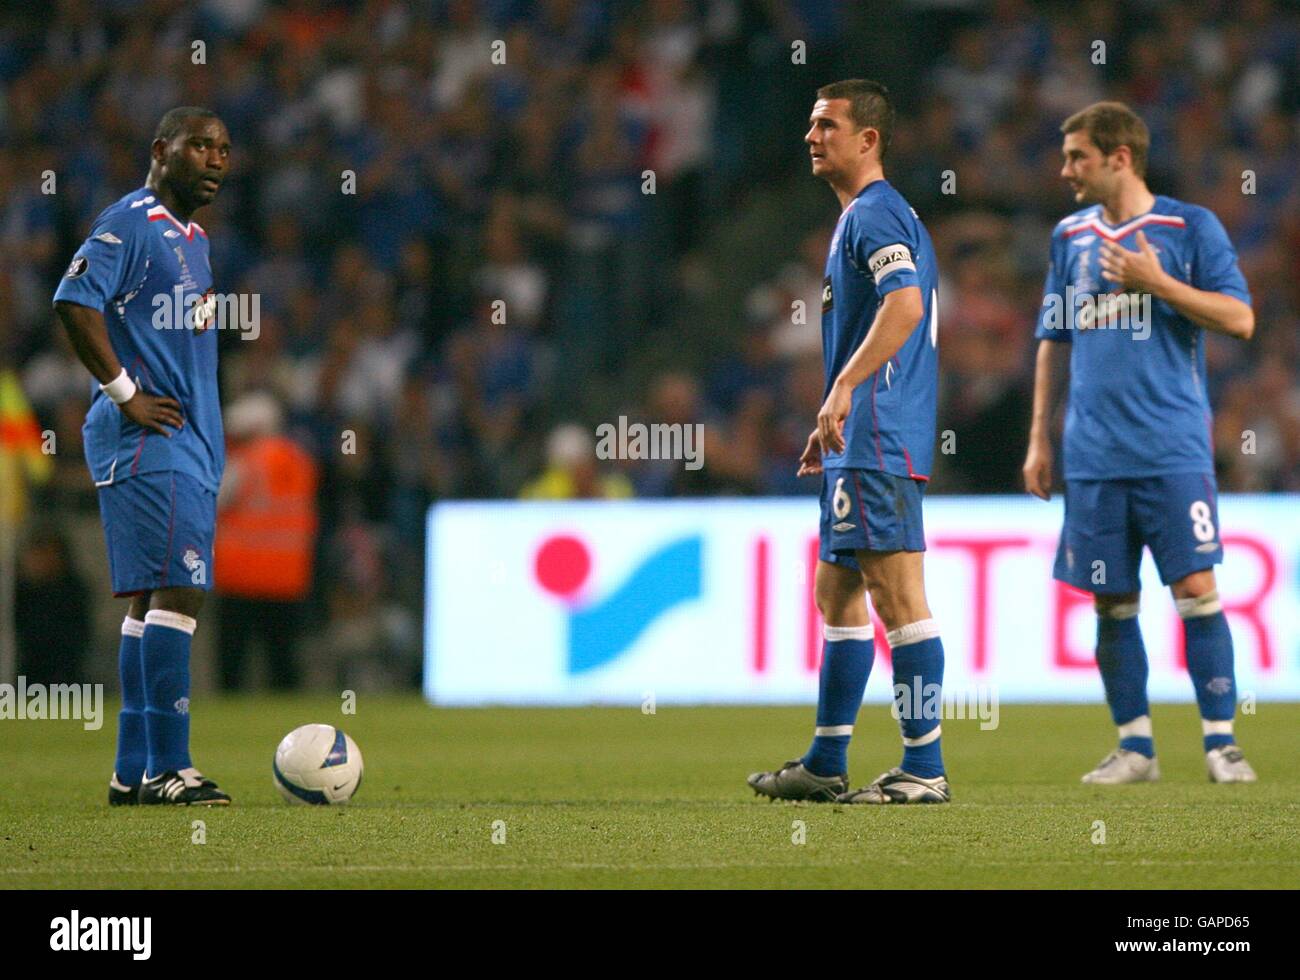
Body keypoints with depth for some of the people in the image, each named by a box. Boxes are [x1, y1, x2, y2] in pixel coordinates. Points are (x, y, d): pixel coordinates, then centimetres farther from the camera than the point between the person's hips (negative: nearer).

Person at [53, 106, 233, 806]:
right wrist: (126, 393, -19)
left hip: (190, 441, 10)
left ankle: (133, 773, 12)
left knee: (152, 599, 9)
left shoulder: (191, 237, 20)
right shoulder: (131, 223, -10)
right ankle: (167, 768, -15)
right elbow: (75, 302, -21)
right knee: (176, 590, -14)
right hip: (150, 438, -10)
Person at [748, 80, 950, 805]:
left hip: (879, 445, -11)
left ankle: (925, 770, -9)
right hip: (861, 446, 11)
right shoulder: (863, 215, 22)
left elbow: (906, 305, -27)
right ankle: (826, 765, 20)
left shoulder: (874, 214, -11)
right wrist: (834, 426, 28)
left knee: (899, 599, -10)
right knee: (837, 594, 15)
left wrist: (844, 388, -31)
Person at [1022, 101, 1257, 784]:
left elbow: (1239, 320, -6)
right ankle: (1134, 747, 12)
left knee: (1196, 588, -9)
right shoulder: (1070, 237, 13)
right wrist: (1039, 438, 15)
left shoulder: (1189, 227, -1)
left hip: (1173, 451, -4)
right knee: (1111, 601, 4)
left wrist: (1156, 282, -15)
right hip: (1093, 457, 4)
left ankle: (1220, 742, -2)